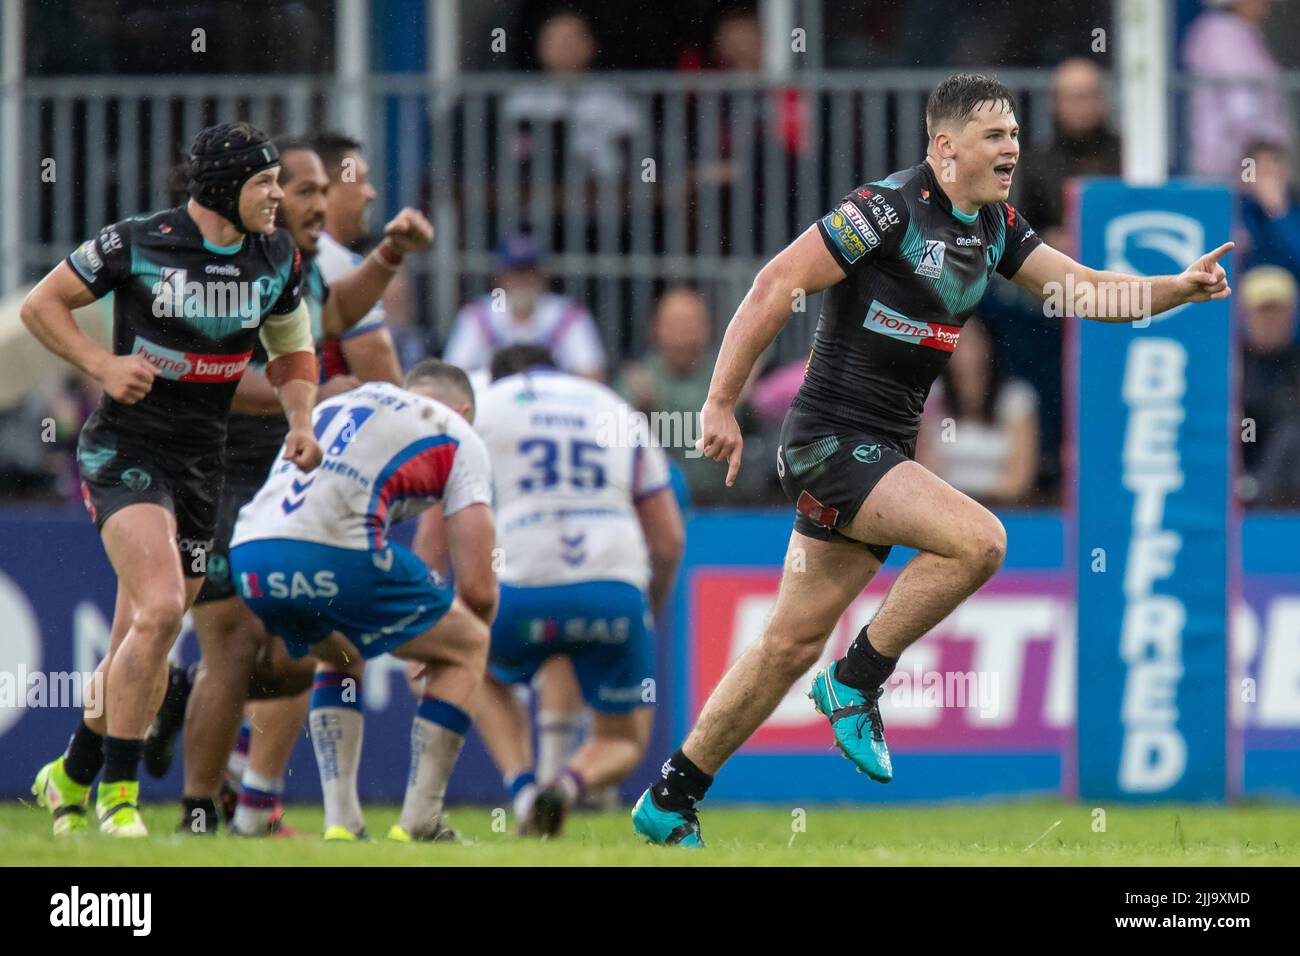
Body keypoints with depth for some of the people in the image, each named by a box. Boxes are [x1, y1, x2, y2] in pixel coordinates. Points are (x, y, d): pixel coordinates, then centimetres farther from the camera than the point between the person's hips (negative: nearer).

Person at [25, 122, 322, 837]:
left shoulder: (277, 259, 4)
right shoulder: (136, 244, -12)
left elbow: (291, 353, 19)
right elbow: (40, 304, -2)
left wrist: (300, 423, 1)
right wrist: (102, 364, -16)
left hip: (201, 464, 6)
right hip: (123, 450, -6)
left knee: (142, 648, 9)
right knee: (160, 610, -24)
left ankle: (72, 777, 30)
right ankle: (117, 790, -14)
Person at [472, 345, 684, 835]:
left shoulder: (480, 406, 17)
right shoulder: (621, 414, 25)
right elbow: (669, 539, 18)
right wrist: (648, 612, 32)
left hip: (521, 592, -1)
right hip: (618, 589, 1)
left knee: (483, 673, 33)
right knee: (625, 743, 20)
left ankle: (521, 787, 7)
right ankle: (571, 781, -16)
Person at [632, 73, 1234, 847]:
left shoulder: (994, 225, 10)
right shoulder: (889, 208, -16)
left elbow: (1086, 287, 12)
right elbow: (776, 285, -16)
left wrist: (1182, 287, -6)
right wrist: (721, 402, -17)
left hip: (883, 454, 8)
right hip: (831, 439, -8)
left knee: (793, 645, 9)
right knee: (977, 540, -24)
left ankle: (670, 803, 17)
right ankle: (859, 682, -8)